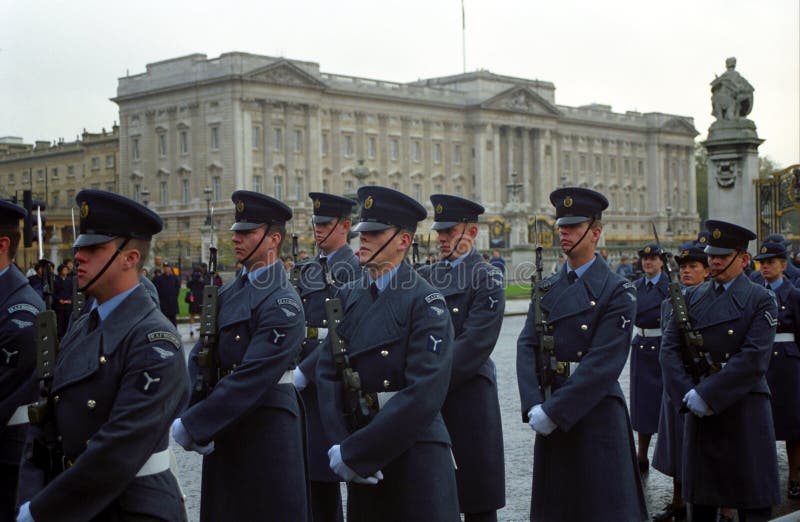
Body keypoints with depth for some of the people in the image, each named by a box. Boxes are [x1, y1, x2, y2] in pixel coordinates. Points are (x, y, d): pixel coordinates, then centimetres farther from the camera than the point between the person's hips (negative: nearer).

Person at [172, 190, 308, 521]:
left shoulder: (282, 303, -16)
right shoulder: (228, 294, 11)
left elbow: (253, 378, -23)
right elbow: (199, 358, 8)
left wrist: (193, 425, -22)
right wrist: (192, 414, -9)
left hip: (266, 426, -8)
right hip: (225, 426, 8)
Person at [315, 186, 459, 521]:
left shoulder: (426, 302, -11)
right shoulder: (348, 297, 8)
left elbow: (424, 394, -20)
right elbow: (328, 373, 2)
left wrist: (353, 453, -19)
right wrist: (340, 445, -12)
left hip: (415, 453, -5)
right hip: (361, 465, 5)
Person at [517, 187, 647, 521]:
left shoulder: (618, 291, -7)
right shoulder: (546, 289, 12)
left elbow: (604, 363, -16)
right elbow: (527, 347, 3)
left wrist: (553, 412, -19)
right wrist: (533, 406, -13)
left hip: (596, 415, -5)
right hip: (550, 418, 6)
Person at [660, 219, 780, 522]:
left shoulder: (761, 300, -3)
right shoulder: (692, 297, 11)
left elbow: (754, 359, -14)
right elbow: (669, 347, 3)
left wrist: (707, 395, -18)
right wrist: (686, 393, -12)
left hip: (744, 410, -4)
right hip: (700, 409, 4)